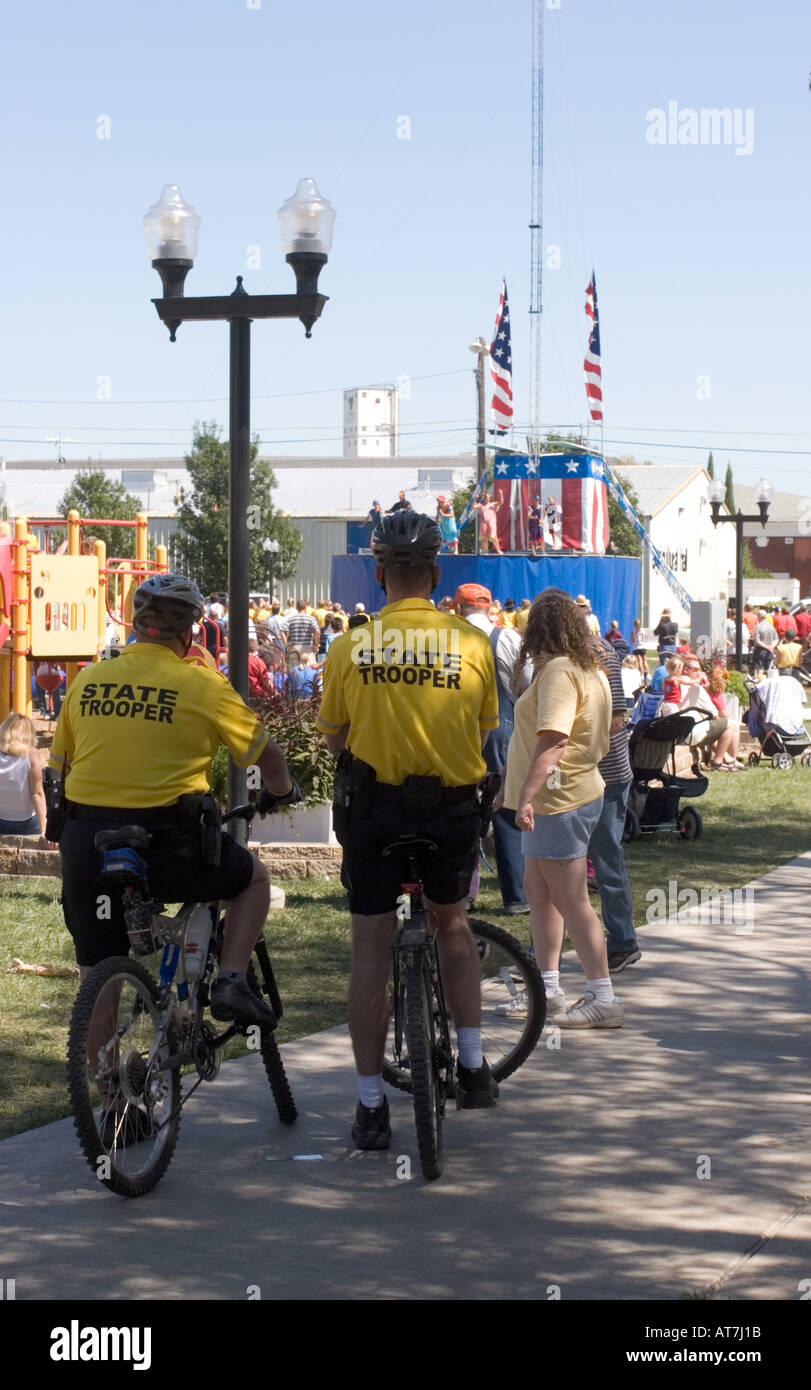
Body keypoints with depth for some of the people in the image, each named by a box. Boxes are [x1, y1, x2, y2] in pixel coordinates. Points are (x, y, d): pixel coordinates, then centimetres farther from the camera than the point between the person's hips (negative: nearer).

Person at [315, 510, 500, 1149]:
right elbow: (483, 733, 4)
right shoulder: (472, 642, -6)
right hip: (453, 805, 1)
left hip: (373, 806, -1)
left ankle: (371, 1107, 9)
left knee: (371, 948, 6)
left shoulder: (351, 646, -7)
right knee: (453, 922, 25)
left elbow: (334, 736, 4)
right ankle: (473, 1065, 20)